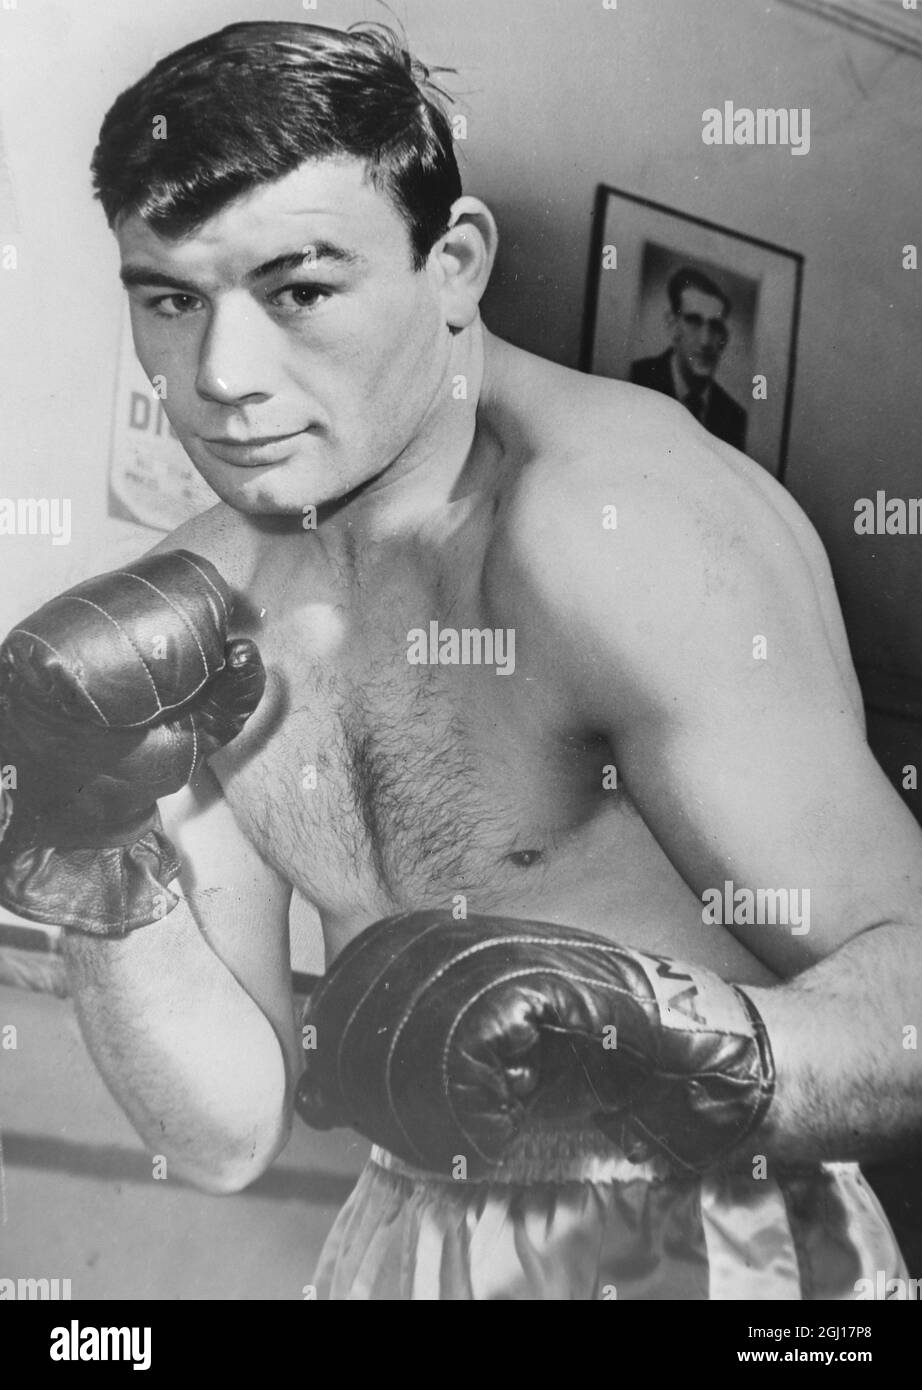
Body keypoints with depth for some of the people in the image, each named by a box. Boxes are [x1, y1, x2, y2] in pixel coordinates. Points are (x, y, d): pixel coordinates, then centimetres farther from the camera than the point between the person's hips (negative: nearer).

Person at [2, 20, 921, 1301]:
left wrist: (700, 1059, -40)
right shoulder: (202, 607, -4)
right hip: (410, 1240, 6)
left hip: (712, 1244, -5)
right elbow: (228, 1135, -3)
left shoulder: (610, 525, -23)